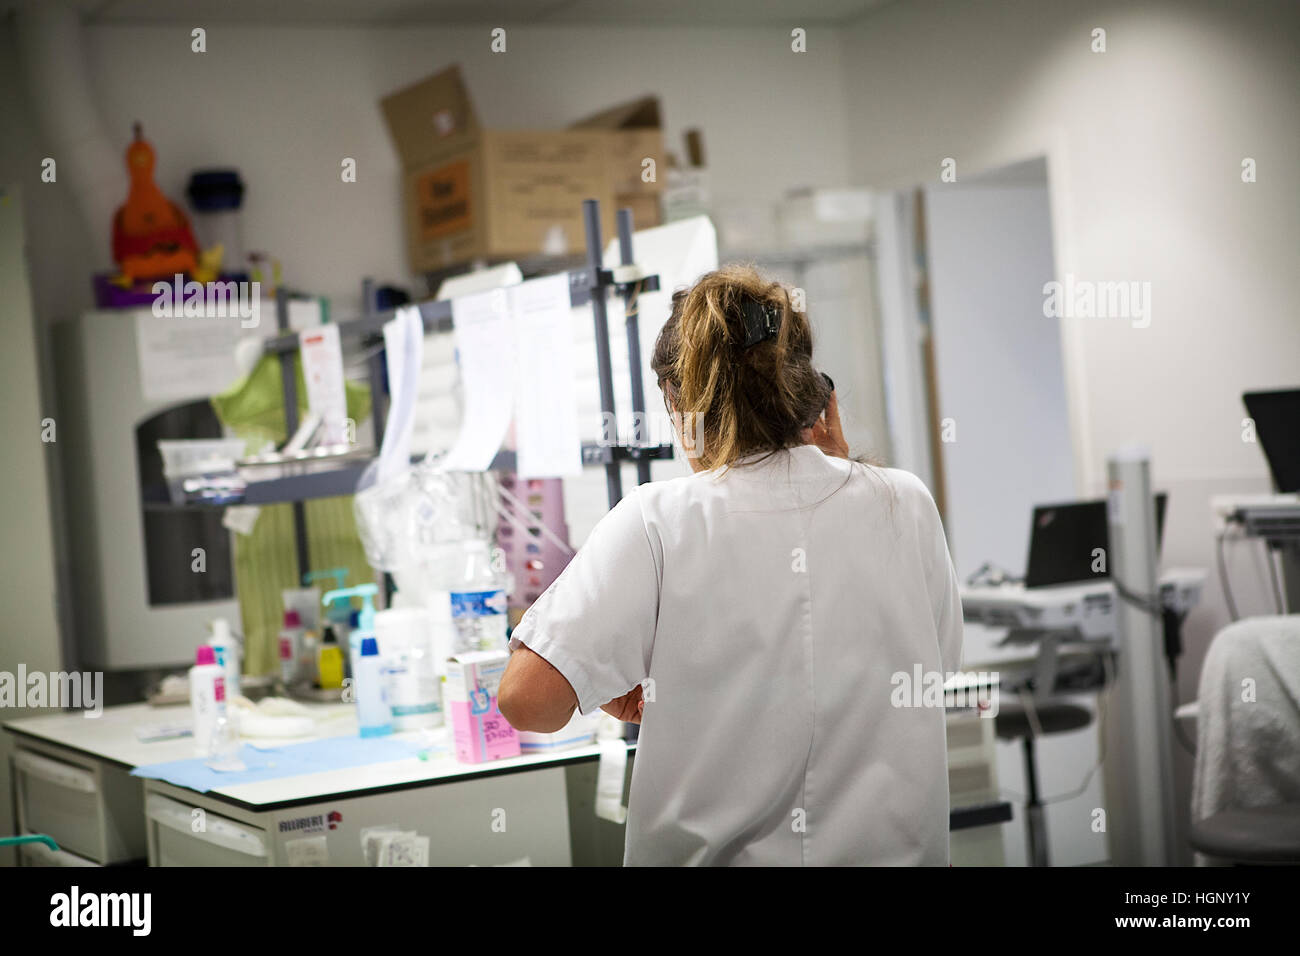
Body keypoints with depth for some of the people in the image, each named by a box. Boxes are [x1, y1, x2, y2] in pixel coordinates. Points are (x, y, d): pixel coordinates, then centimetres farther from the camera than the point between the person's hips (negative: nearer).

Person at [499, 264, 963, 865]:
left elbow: (528, 700, -23)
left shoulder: (655, 524, -16)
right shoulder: (906, 506, -6)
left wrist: (609, 691, 1)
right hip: (896, 848, 3)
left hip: (713, 854, -2)